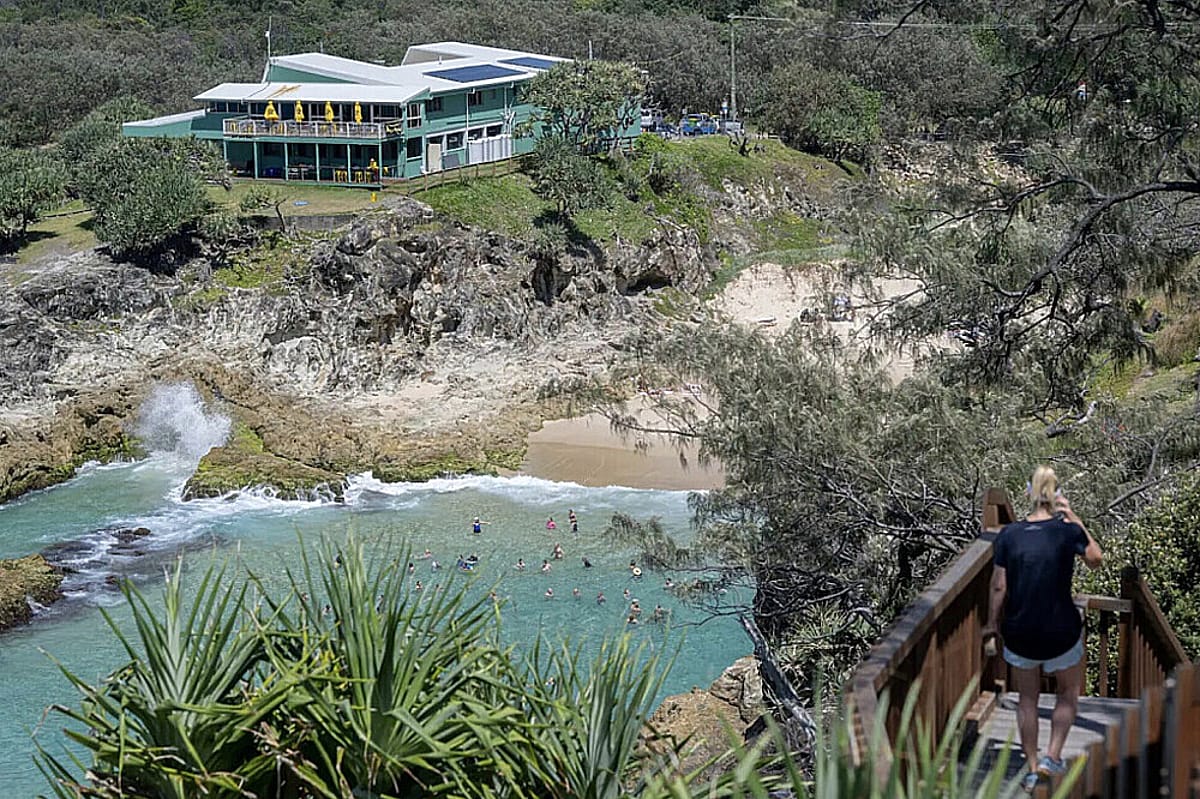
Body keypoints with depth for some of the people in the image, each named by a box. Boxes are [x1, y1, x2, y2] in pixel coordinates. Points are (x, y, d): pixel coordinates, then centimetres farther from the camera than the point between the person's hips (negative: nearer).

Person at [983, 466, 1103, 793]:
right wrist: (1073, 518, 6)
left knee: (1027, 700, 18)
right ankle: (1052, 756, 12)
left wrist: (992, 623, 10)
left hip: (1019, 632, 2)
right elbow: (1096, 559, 8)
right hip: (1061, 631, -2)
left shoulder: (1008, 534, -6)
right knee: (1068, 694, 23)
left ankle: (1032, 769, 22)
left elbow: (999, 586, -3)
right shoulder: (1067, 531, -11)